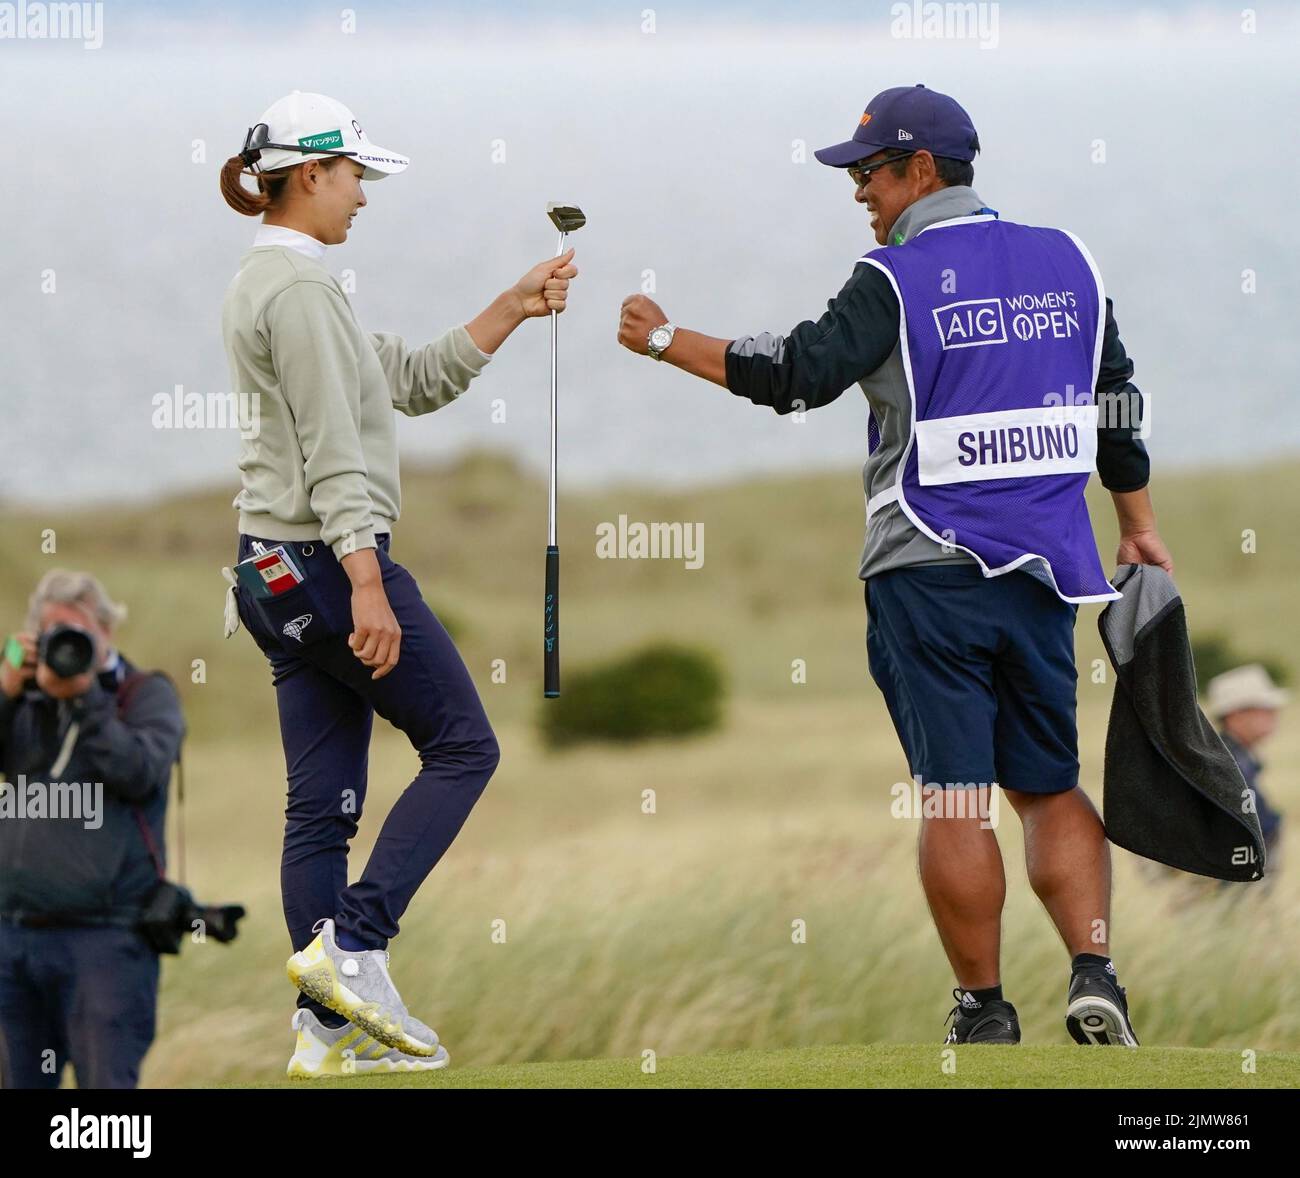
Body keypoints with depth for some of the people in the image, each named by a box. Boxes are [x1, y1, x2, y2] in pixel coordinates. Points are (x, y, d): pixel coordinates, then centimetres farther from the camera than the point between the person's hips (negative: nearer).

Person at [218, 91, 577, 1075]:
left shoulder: (269, 283, 18)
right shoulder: (300, 286, -13)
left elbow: (414, 382, 22)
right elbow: (332, 448, -21)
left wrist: (514, 308, 20)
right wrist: (366, 584, -25)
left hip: (275, 574, 10)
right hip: (329, 559, -10)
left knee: (324, 802, 6)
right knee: (463, 747, -1)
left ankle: (328, 1027, 3)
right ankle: (351, 942, -11)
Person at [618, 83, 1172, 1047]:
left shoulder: (898, 280, -8)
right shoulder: (1067, 264, 9)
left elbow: (799, 372, -16)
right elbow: (1119, 401, 14)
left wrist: (666, 341, -8)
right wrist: (1140, 526, 23)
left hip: (928, 571, -5)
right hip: (1043, 569, 5)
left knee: (955, 795, -1)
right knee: (1051, 787, 13)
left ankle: (983, 1007, 0)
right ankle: (1095, 975, -3)